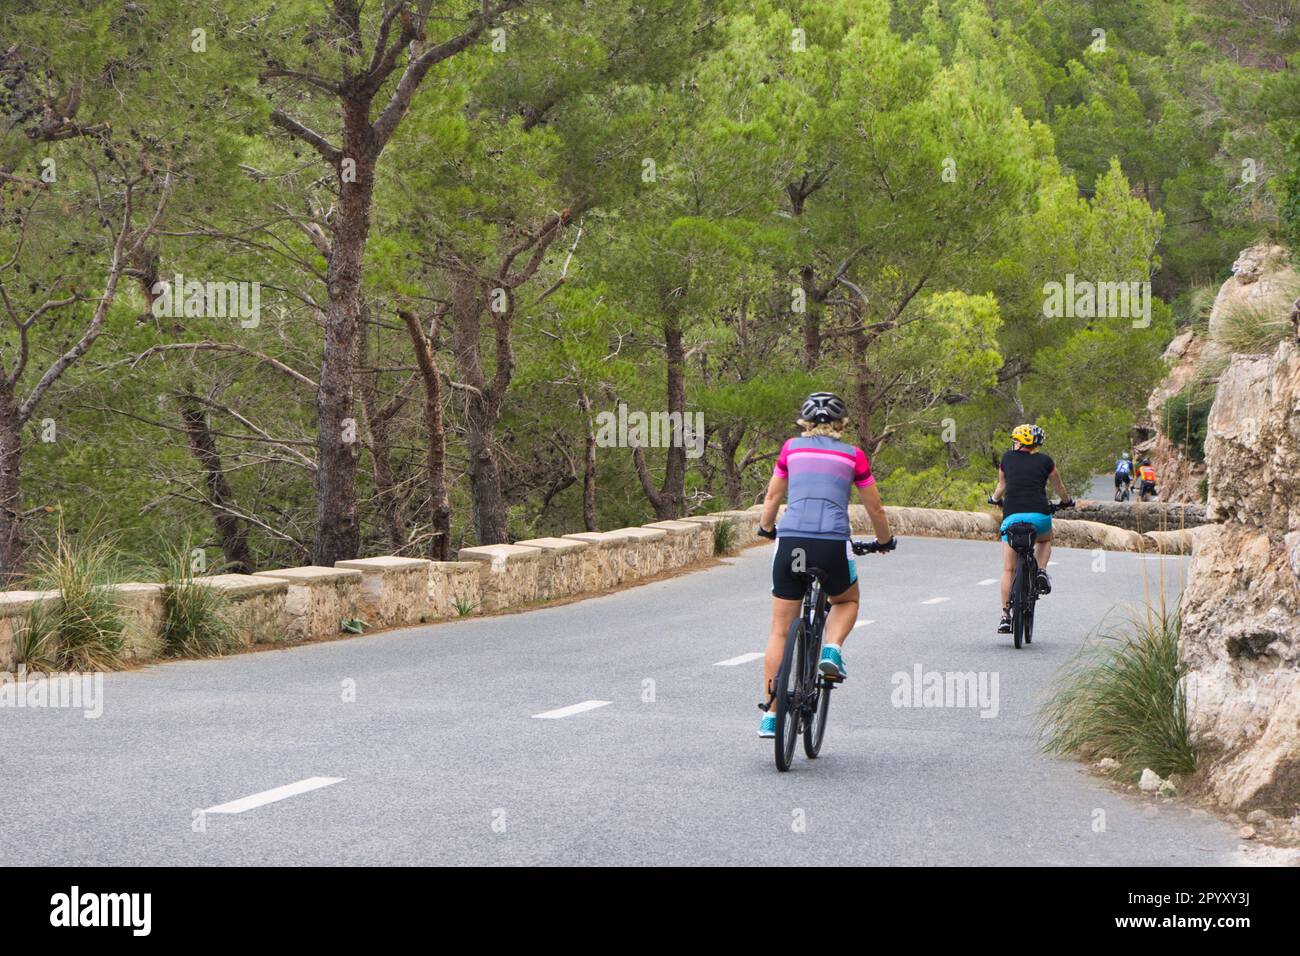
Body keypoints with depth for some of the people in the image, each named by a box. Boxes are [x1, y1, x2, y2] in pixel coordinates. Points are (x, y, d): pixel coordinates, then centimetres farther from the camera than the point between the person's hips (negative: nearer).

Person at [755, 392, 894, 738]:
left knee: (780, 631, 10)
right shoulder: (852, 455, 12)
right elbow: (875, 508, 19)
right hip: (832, 544, -1)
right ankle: (831, 650, 2)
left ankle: (770, 714, 7)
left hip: (790, 542, 1)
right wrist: (885, 541, 37)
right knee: (847, 600, 30)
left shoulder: (792, 448, 14)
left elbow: (772, 497, 24)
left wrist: (765, 528, 43)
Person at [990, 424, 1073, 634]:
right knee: (1045, 541, 35)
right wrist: (1067, 502, 45)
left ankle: (1005, 616, 1)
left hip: (1012, 515, 0)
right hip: (1039, 514, 0)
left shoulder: (1008, 458, 13)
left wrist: (996, 499, 48)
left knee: (1008, 569, 6)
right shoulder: (1045, 461, 12)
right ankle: (1041, 572, 9)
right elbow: (1059, 488, 25)